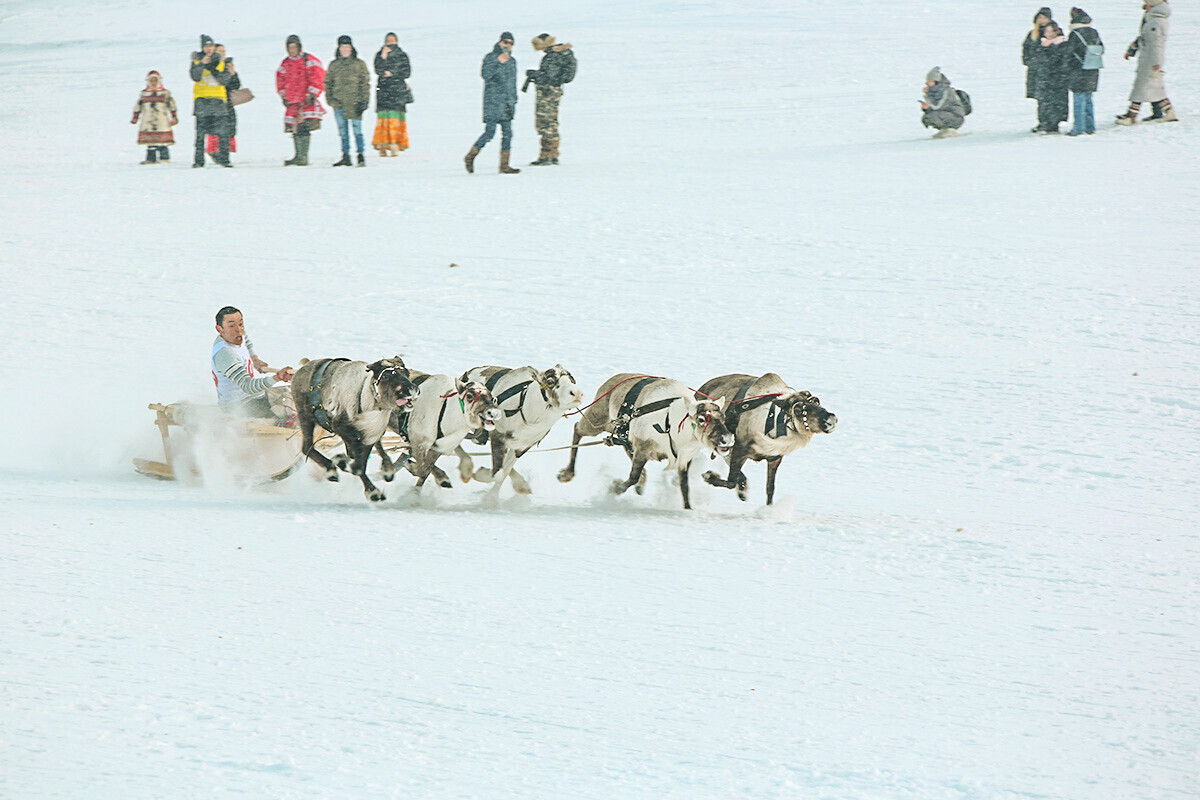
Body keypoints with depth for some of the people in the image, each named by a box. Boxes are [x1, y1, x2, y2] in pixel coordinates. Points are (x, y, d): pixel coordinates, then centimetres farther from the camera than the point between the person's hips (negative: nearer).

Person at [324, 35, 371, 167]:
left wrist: (364, 101, -4)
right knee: (342, 130, 6)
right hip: (338, 103, 3)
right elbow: (328, 82, 16)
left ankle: (361, 156, -3)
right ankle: (345, 157, 11)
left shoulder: (359, 64, 5)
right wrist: (330, 99, 4)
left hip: (354, 102, -3)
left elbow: (365, 83, 4)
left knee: (357, 129, -7)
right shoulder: (333, 65, 12)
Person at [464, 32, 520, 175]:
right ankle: (470, 157, 7)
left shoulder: (512, 61, 18)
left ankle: (504, 165, 3)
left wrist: (514, 101, 24)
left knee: (507, 134, 0)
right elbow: (485, 74, -18)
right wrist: (498, 62, -26)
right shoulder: (491, 57, -2)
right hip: (492, 102, -7)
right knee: (490, 132, -10)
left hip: (507, 104, 7)